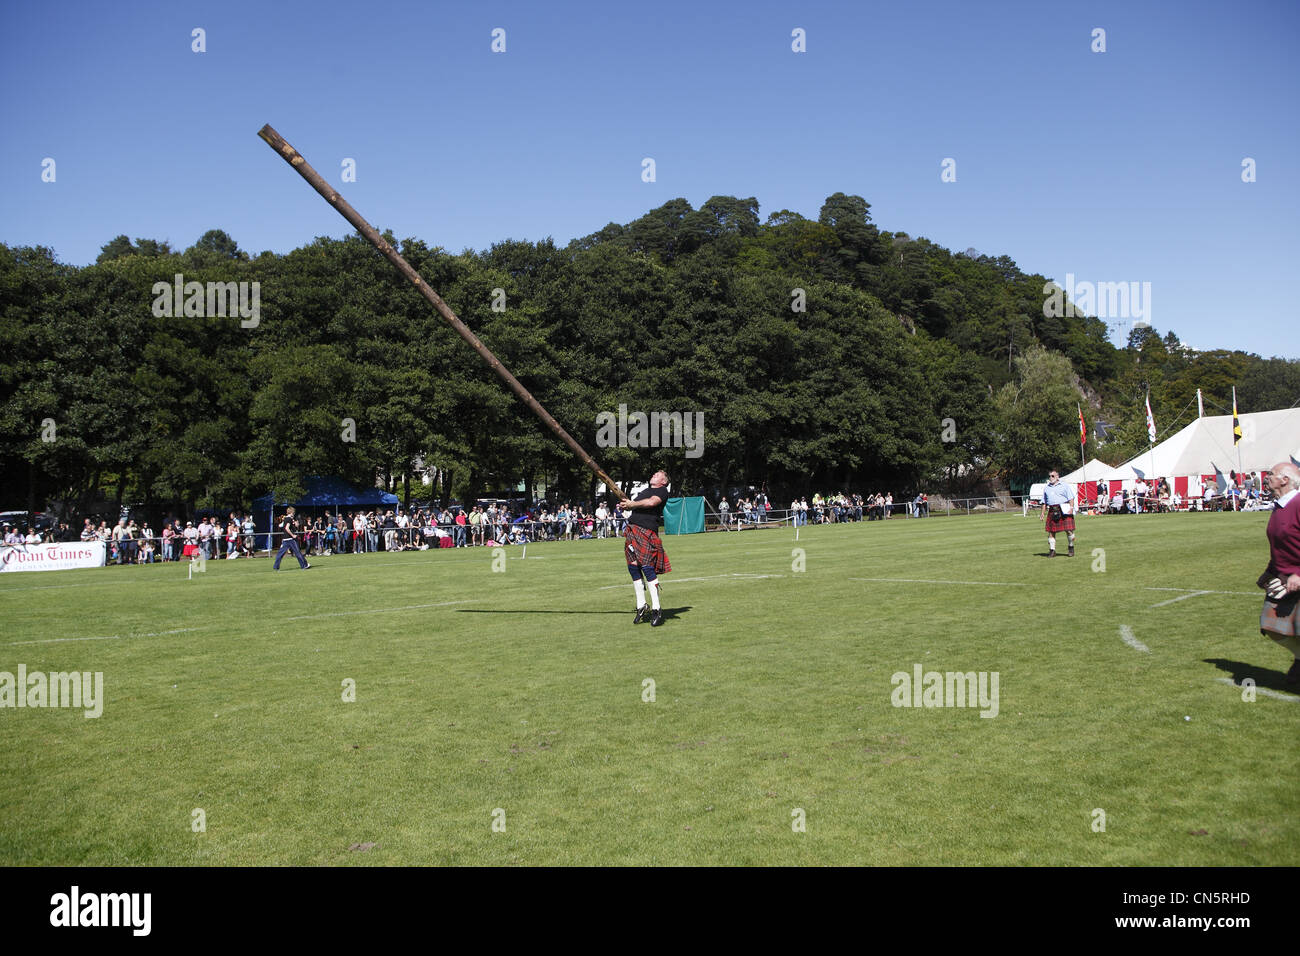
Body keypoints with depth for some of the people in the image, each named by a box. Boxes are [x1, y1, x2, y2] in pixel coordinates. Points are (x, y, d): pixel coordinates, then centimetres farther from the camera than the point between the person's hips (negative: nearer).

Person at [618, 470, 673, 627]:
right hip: (632, 530, 8)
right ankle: (641, 607, 13)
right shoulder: (644, 490, 28)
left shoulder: (663, 491, 3)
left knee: (647, 567, -15)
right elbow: (633, 504, 26)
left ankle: (656, 609, -10)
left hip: (647, 531, -8)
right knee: (633, 567, 4)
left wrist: (631, 504, -6)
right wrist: (624, 506, 5)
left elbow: (651, 502, -14)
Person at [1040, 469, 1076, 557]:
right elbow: (1044, 502, 22)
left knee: (1069, 530, -5)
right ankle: (1052, 550, 8)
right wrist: (1043, 513, 15)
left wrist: (1071, 508, -12)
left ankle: (1071, 548, 14)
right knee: (1051, 531, 0)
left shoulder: (1064, 485, 6)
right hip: (1052, 511, 4)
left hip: (1064, 510, -4)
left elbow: (1071, 498, 0)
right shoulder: (1046, 488, 19)